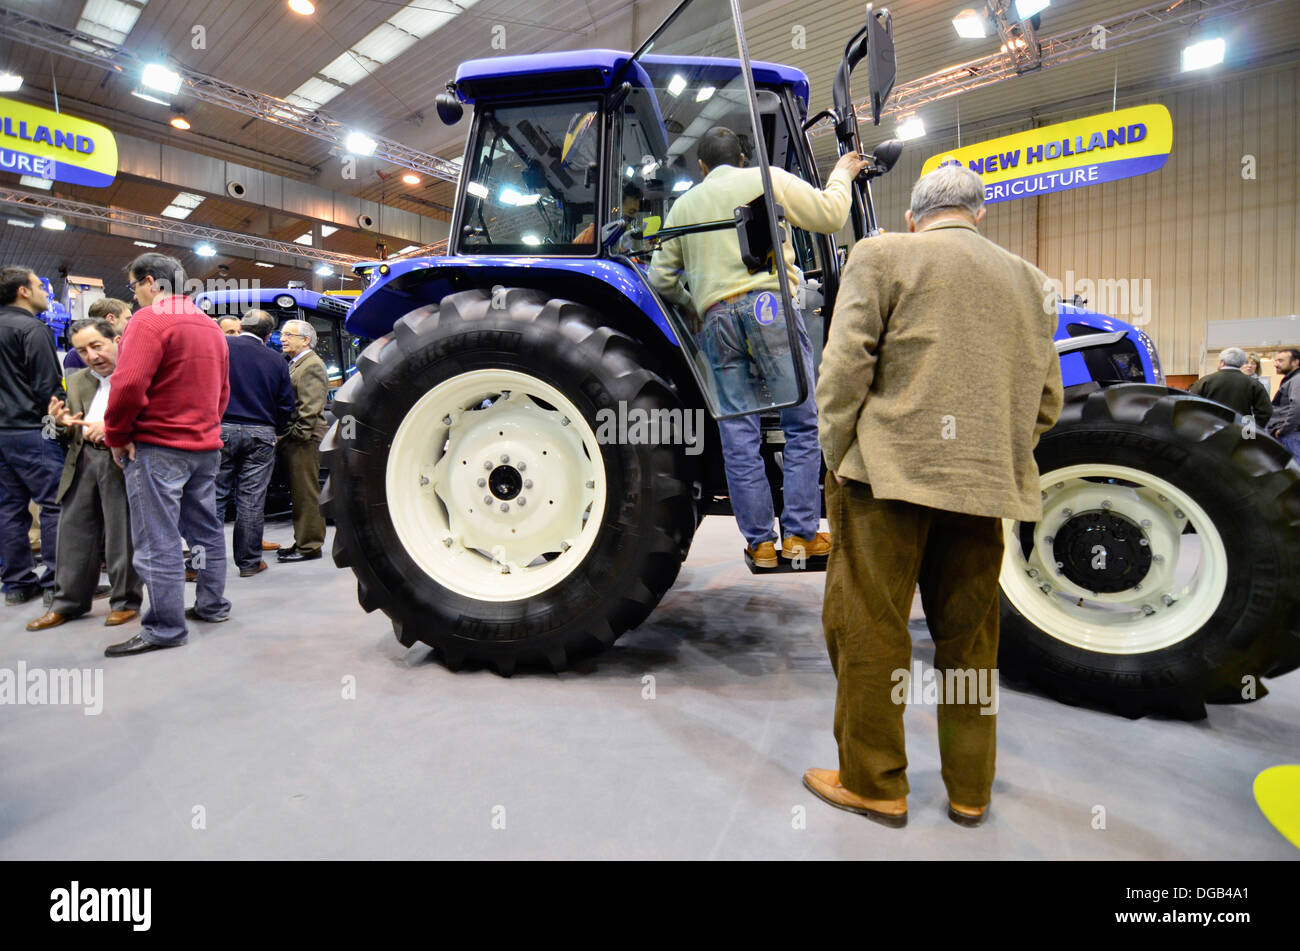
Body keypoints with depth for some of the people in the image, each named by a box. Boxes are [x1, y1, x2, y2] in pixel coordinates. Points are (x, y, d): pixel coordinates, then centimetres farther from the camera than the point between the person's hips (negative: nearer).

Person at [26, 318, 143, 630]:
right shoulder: (77, 381, 18)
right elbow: (71, 434, 20)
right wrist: (62, 423, -2)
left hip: (122, 462, -6)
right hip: (82, 461, 6)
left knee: (122, 537, 2)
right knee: (74, 533, 11)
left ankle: (125, 601, 16)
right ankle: (68, 603, 24)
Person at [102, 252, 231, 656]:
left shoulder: (150, 320, -11)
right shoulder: (211, 326, 14)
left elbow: (129, 384, -20)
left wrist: (118, 436, -9)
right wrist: (205, 427, 18)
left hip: (158, 445, -8)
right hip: (206, 444, 8)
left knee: (158, 540, -3)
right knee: (206, 529, 15)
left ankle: (165, 628, 1)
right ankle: (212, 605, 24)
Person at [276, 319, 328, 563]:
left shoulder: (312, 365, -10)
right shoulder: (294, 364, 21)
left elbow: (310, 408, -17)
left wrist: (298, 434, -18)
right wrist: (285, 438, 16)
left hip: (303, 441, -10)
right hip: (292, 441, 10)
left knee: (307, 494, -5)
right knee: (298, 494, 14)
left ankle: (310, 546, 1)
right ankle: (302, 541, 22)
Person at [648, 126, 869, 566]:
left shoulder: (683, 205, 22)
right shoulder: (768, 179, 12)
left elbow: (661, 278, 19)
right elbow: (829, 216, 9)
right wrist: (842, 174, 27)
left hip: (716, 319, 3)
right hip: (769, 306, -3)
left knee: (739, 437, 3)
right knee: (801, 423, 3)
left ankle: (760, 541, 7)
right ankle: (801, 534, 2)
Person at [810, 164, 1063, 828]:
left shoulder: (881, 256, 2)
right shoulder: (1030, 281, 16)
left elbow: (844, 369, -8)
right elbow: (1046, 404, 14)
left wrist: (836, 461, 0)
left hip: (890, 475, -5)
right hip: (986, 486, 6)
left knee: (869, 629, 5)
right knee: (969, 638, 14)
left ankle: (873, 784, 16)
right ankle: (969, 790, 28)